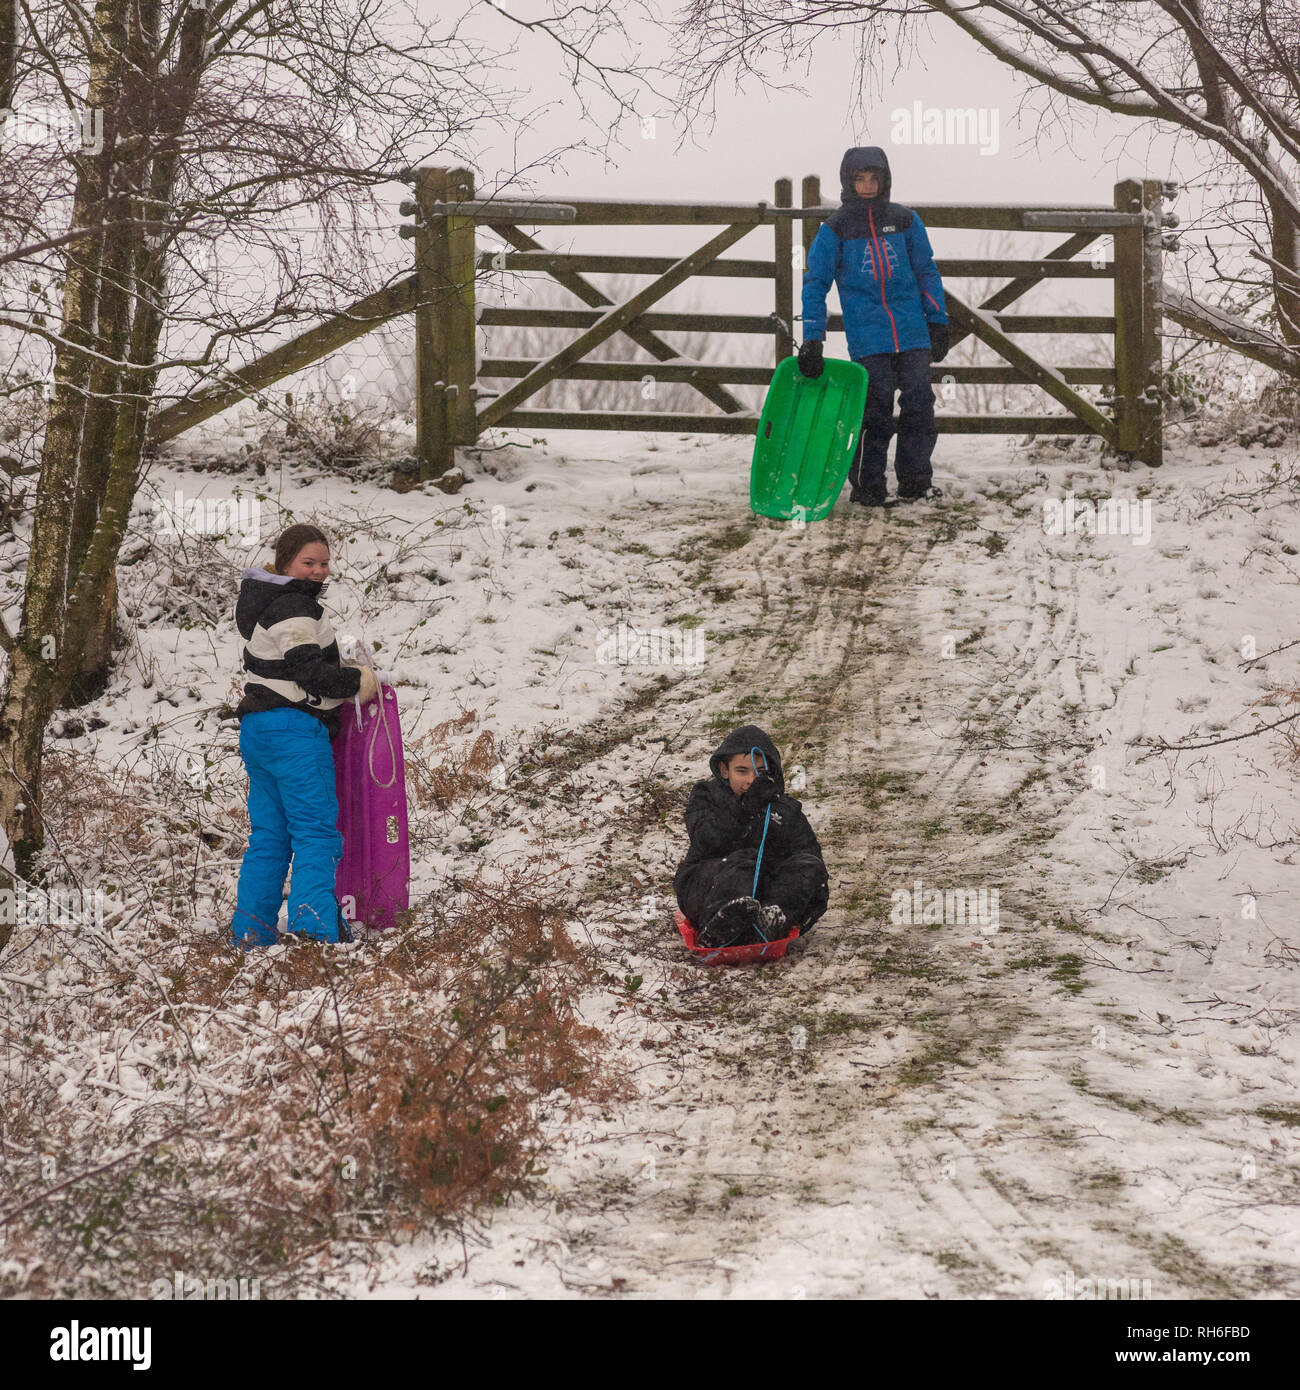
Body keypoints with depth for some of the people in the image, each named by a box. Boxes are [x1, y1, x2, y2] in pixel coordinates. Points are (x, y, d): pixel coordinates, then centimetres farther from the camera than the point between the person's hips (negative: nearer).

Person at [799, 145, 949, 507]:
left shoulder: (905, 221, 9)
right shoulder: (835, 229, 1)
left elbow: (926, 271, 15)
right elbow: (815, 282, 0)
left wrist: (937, 322, 11)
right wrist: (812, 338, -8)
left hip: (912, 332, 3)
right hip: (867, 337, -2)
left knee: (919, 404, -2)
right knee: (876, 410, -5)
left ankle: (915, 481, 10)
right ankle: (867, 486, 5)